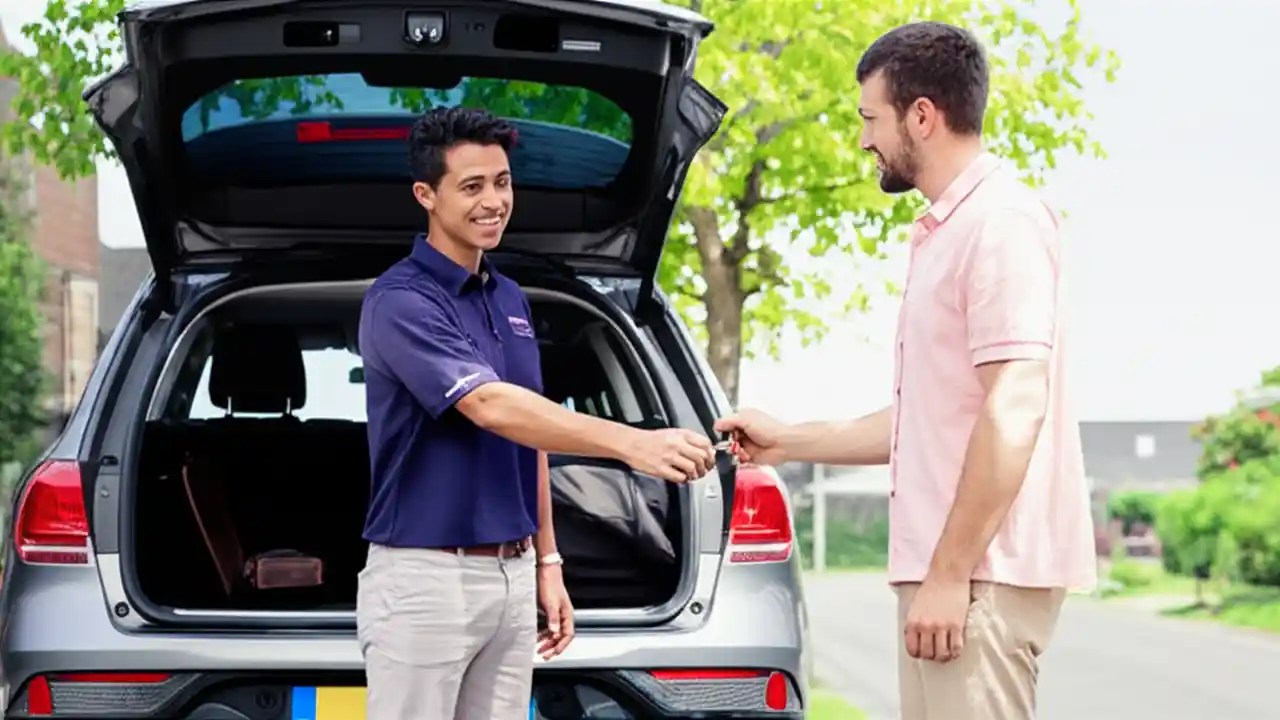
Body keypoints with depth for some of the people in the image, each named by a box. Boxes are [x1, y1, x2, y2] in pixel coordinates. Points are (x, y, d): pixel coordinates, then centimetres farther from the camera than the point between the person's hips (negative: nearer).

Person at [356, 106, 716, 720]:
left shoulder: (510, 299, 13)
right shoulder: (400, 302, -14)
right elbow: (491, 407, -28)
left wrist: (546, 564, 15)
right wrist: (631, 444, -38)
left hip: (511, 576, 8)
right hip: (425, 578, -8)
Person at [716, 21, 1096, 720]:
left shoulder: (1000, 221, -11)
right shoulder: (945, 232, 18)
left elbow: (1014, 411, -20)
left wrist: (949, 573, -21)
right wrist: (787, 442, 28)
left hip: (981, 571, -10)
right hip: (945, 566, 10)